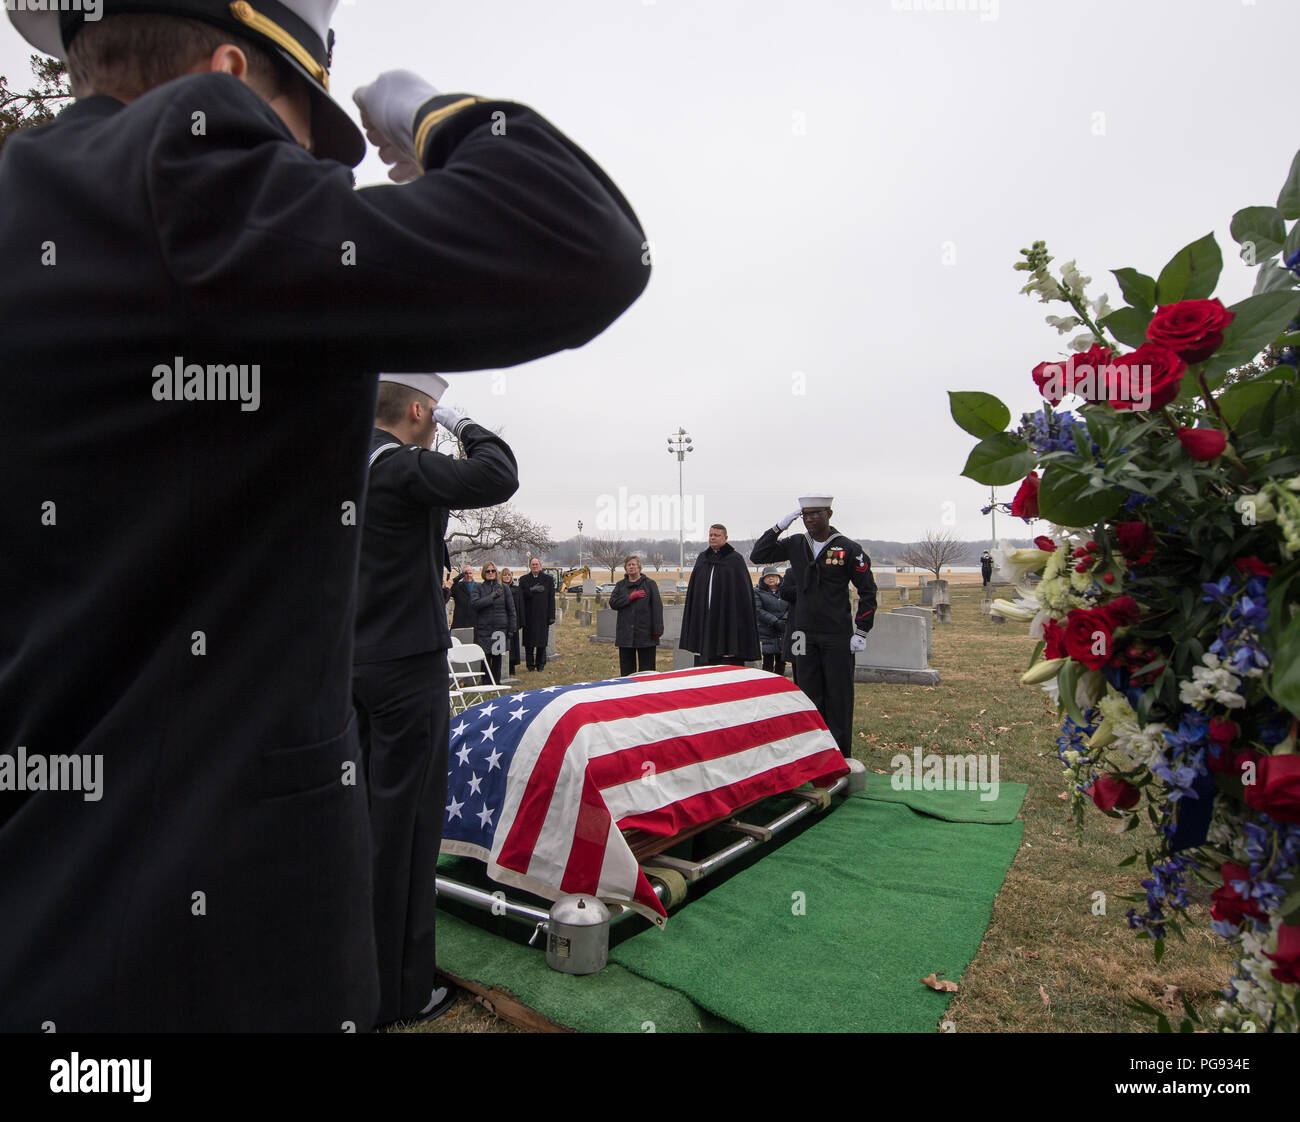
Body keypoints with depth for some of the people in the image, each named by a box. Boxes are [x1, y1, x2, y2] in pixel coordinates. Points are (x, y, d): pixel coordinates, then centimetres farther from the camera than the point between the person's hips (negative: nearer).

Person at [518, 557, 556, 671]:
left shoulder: (548, 579, 6)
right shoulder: (523, 580, 8)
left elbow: (551, 598, 3)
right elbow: (521, 596, -2)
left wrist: (551, 616, -2)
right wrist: (532, 590, -19)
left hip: (543, 615, 0)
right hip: (529, 616, 0)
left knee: (542, 640, 3)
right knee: (529, 641, 3)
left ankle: (540, 664, 14)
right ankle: (530, 664, 13)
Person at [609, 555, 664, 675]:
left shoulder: (650, 584, 4)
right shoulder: (620, 585, 13)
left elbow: (657, 607, -3)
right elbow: (612, 603, -1)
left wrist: (657, 630, -10)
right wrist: (631, 596, -11)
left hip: (645, 633, -3)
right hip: (625, 634, 3)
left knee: (647, 668, 0)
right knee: (626, 669, 7)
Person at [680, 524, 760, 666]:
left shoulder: (735, 559, -1)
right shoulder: (702, 558, 13)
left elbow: (743, 591, -5)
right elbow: (693, 590, 15)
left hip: (727, 619, -4)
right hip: (703, 620, 5)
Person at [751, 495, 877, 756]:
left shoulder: (849, 549, -6)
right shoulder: (795, 545, 5)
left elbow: (868, 591, -2)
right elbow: (757, 556, 6)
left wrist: (861, 632, -8)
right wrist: (779, 527, -4)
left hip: (838, 636, -4)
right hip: (805, 635, 4)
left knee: (838, 696, 2)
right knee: (809, 694, 10)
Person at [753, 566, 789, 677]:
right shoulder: (758, 593, 5)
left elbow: (791, 608, 6)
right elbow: (758, 610, -8)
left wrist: (784, 620, -14)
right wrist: (775, 621, -17)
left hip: (784, 634, 3)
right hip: (766, 634, -3)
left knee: (781, 662, 6)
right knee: (768, 662, -8)